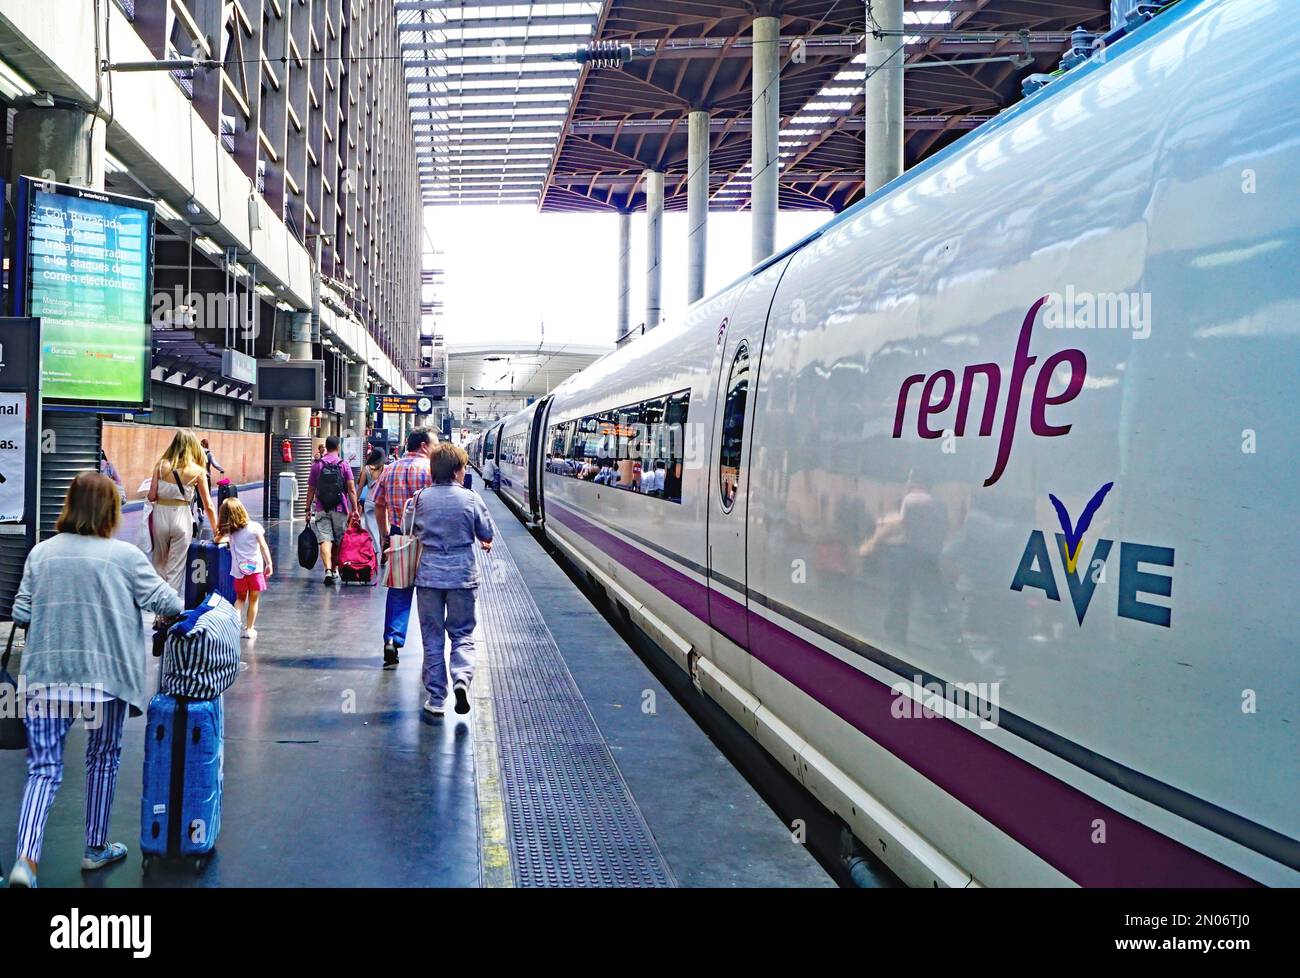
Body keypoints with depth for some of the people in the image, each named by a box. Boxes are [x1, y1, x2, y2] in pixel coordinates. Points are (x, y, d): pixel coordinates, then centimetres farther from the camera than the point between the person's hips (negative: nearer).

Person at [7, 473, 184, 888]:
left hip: (46, 675, 2)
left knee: (44, 768, 6)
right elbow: (164, 601, -6)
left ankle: (26, 860, -9)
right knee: (103, 760, 16)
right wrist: (180, 608, 15)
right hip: (106, 674, -2)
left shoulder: (42, 553, 2)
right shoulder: (125, 556, -9)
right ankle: (96, 849, 29)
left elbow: (21, 612, 4)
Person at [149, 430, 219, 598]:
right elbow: (208, 506, -1)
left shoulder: (161, 465, -1)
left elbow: (151, 496, -3)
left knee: (159, 562, 20)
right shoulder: (197, 471, -4)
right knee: (176, 567, 8)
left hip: (160, 516, 2)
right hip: (182, 518, -2)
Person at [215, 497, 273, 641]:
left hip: (239, 570, 2)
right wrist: (269, 564, -2)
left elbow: (218, 540, 19)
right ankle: (249, 629, 11)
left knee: (240, 598, 20)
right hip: (255, 568, -2)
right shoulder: (255, 527, -6)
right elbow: (263, 547, -7)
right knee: (253, 600, 9)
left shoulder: (229, 531, 1)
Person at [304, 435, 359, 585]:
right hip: (340, 509, 0)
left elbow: (311, 489, 4)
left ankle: (328, 570, -23)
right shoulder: (344, 465, -1)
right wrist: (355, 508, -2)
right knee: (338, 541, 12)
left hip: (321, 509, 0)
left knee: (325, 540, -6)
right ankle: (335, 570, 22)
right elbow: (351, 489, -5)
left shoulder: (316, 465, 3)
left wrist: (308, 508, 10)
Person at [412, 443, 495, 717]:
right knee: (462, 633, 11)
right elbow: (487, 534, 2)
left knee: (432, 636, 10)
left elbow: (414, 532, 9)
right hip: (463, 574, -1)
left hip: (428, 573, 1)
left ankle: (436, 698, 12)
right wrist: (485, 543, 24)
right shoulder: (471, 498, -7)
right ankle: (462, 678, -14)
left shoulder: (421, 498, -4)